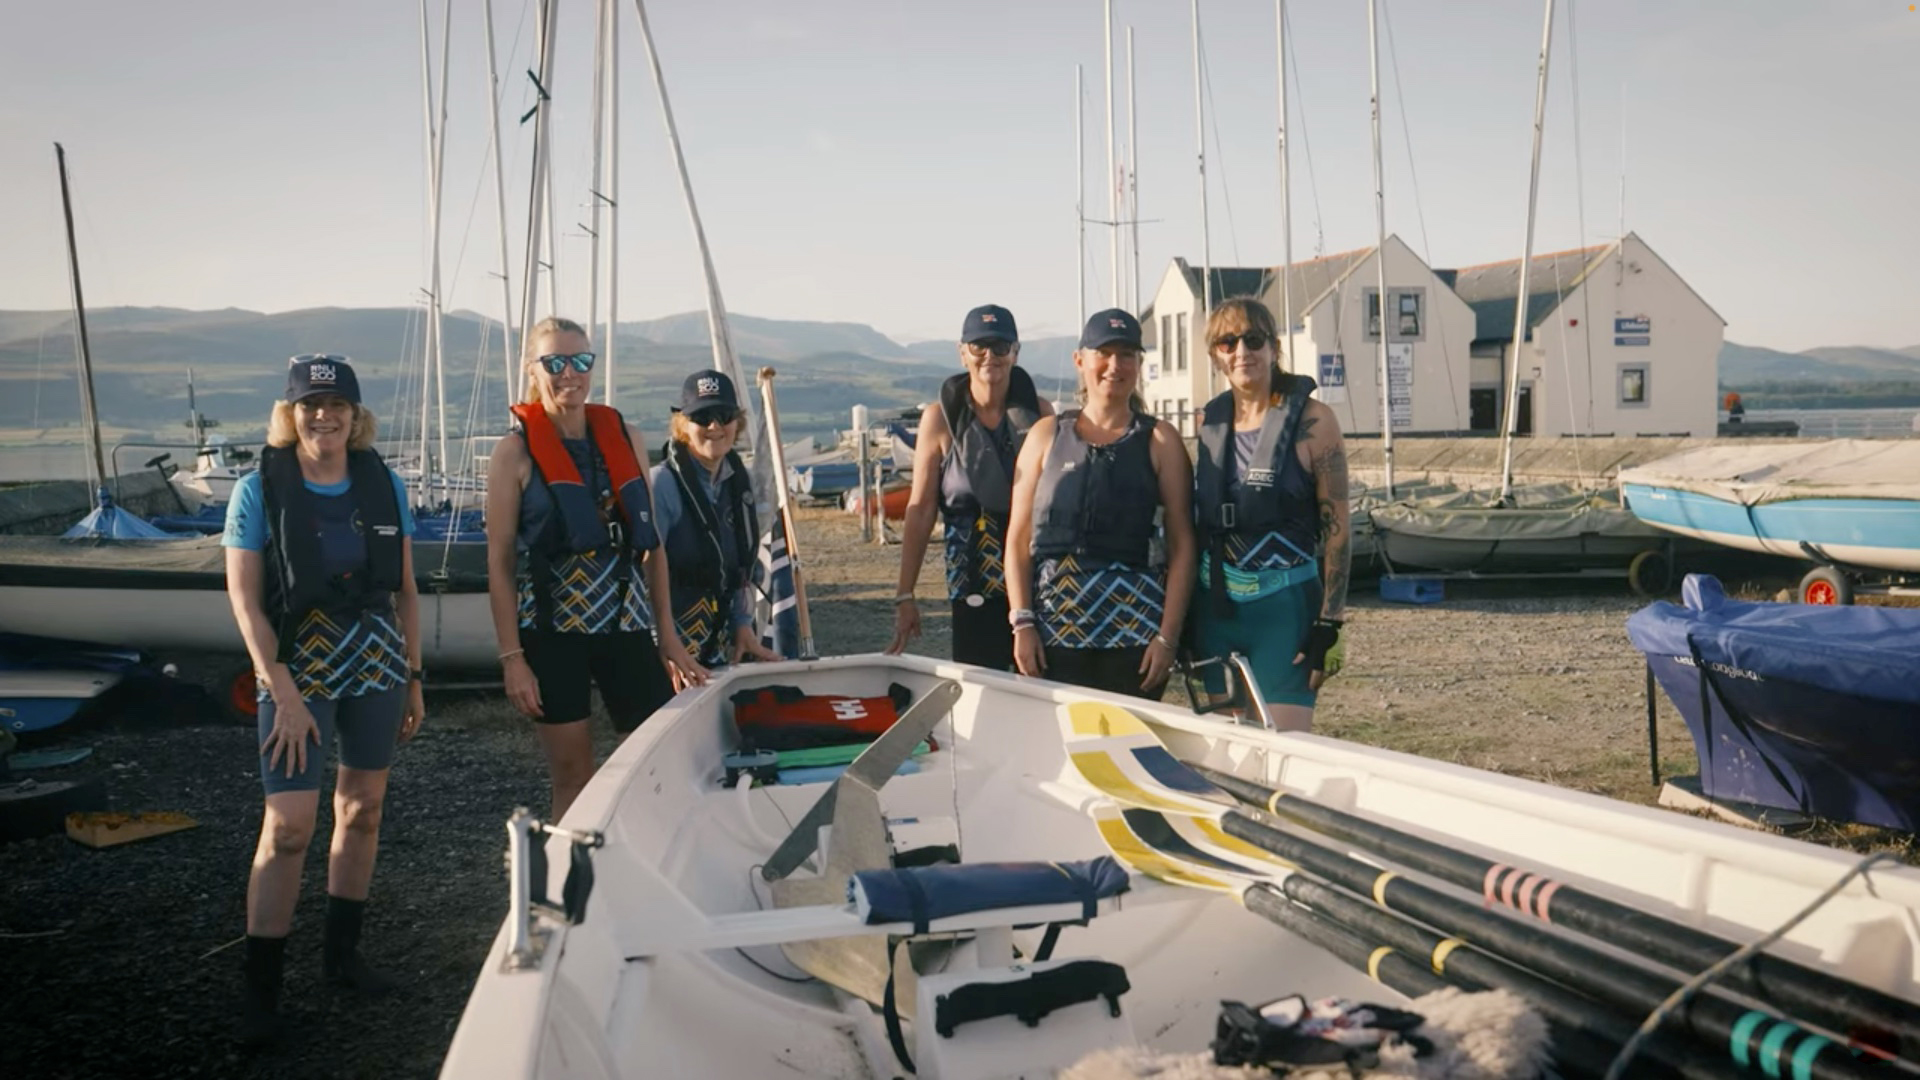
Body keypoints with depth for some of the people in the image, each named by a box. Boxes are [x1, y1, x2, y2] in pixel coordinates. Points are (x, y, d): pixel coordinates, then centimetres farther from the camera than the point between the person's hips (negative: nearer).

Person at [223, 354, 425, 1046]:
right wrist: (284, 695, -14)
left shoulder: (384, 485, 2)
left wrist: (413, 678, 8)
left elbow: (405, 592, 9)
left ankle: (341, 954, 28)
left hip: (378, 668, 4)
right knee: (289, 827, -7)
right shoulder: (260, 490, -7)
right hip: (298, 671, -4)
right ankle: (261, 990, 5)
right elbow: (244, 601, -9)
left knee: (362, 809, 12)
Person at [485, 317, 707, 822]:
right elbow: (499, 564, -3)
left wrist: (668, 636, 9)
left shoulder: (624, 437, 8)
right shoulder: (515, 451, -2)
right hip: (553, 629, -3)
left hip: (627, 625, 3)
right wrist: (512, 658, -9)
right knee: (573, 777, 4)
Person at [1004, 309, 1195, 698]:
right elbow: (1018, 538, 8)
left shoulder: (1159, 440, 6)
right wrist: (1022, 622, -2)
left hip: (1135, 625, -1)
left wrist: (1168, 636, -6)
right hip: (1055, 622, 1)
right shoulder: (1047, 434, 10)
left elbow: (1181, 545, 2)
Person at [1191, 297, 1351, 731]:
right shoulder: (1209, 421, 8)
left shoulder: (1312, 420, -7)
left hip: (1283, 605, -5)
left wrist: (1329, 623, -13)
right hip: (1214, 606, 5)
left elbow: (1337, 527, -8)